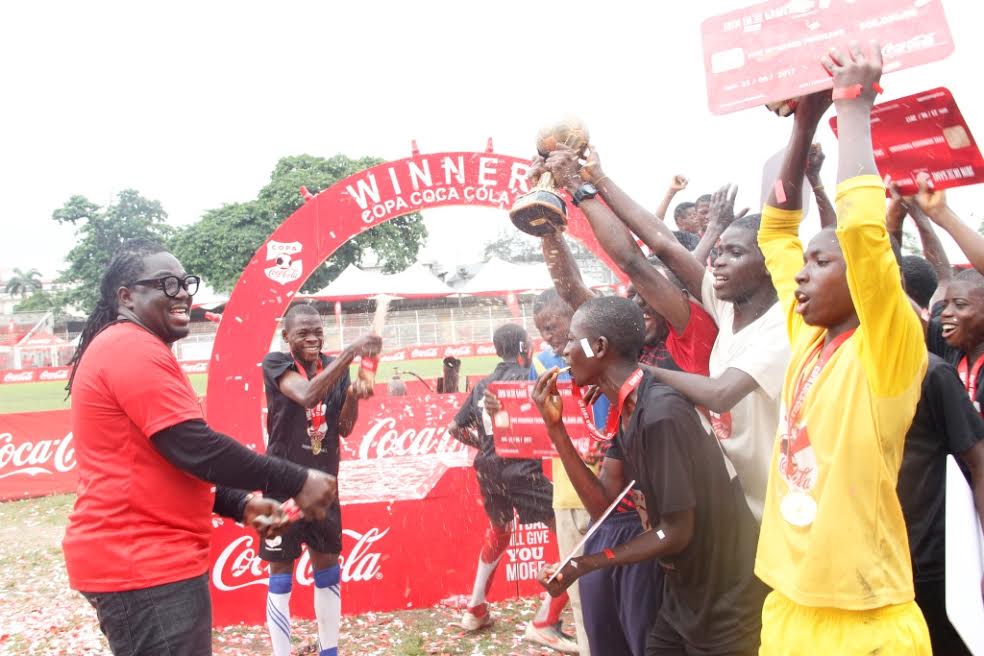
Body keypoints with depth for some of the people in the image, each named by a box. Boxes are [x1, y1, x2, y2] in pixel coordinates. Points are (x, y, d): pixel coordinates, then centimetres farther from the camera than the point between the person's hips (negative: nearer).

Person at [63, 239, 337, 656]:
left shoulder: (124, 350, 18)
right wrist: (296, 482, -16)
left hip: (139, 559, 11)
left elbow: (173, 461, 19)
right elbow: (197, 451, -23)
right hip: (141, 565, -11)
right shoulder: (133, 349, -16)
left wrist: (240, 505, 9)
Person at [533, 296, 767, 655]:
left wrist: (581, 565, -16)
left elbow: (677, 532, -22)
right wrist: (555, 426, -6)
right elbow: (603, 500, 0)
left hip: (724, 602, -7)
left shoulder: (661, 414, -27)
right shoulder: (623, 413, 0)